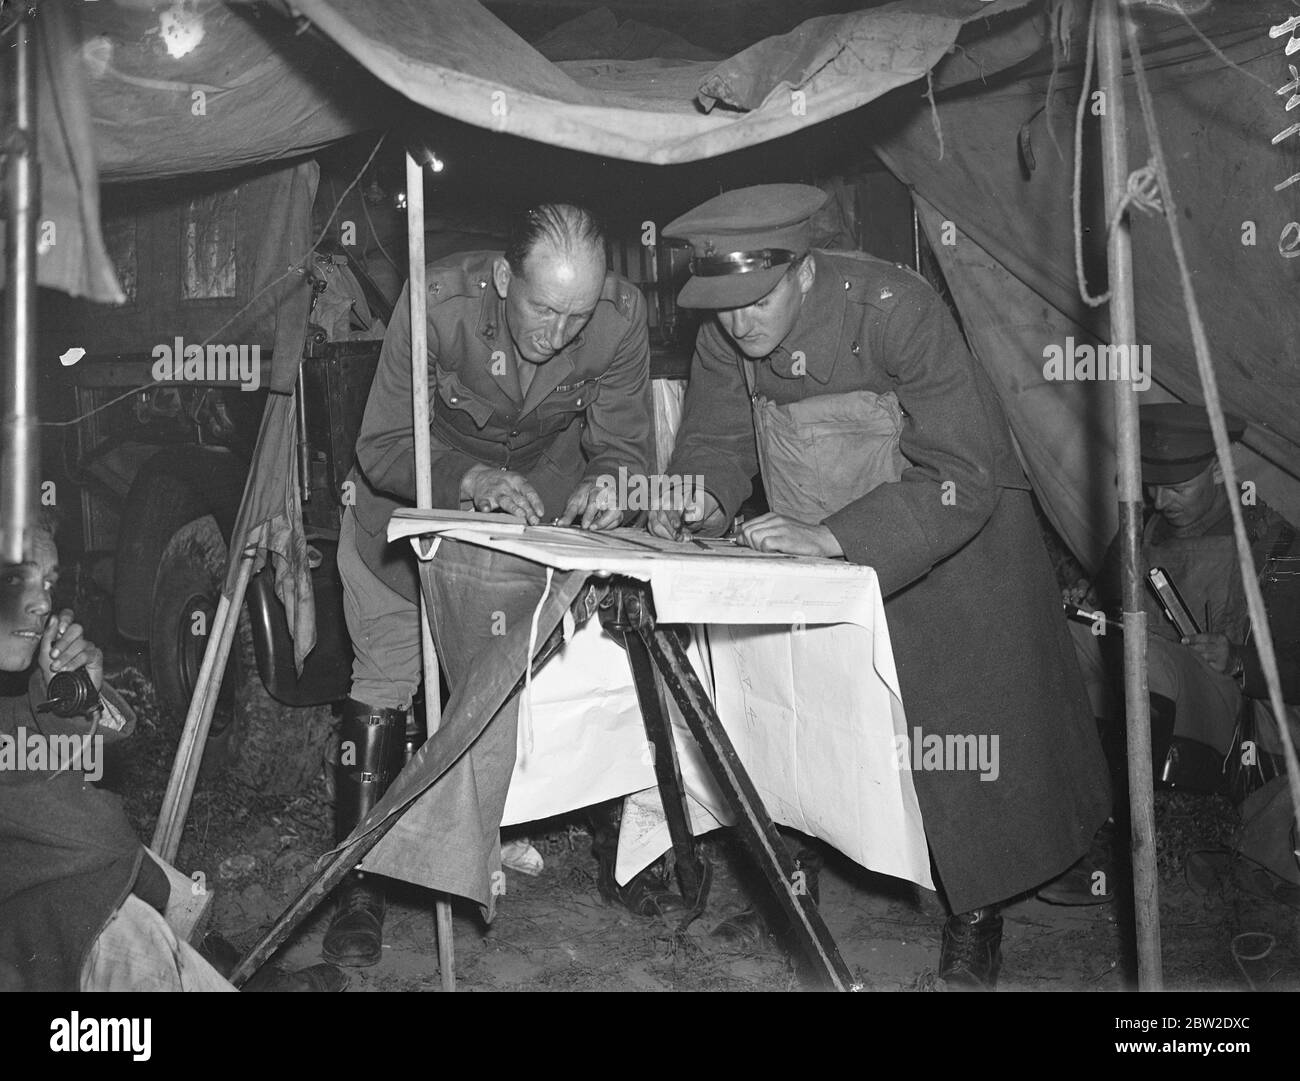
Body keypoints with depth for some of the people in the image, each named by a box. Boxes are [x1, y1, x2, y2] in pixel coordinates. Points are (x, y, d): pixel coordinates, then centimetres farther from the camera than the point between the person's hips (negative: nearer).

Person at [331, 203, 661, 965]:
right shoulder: (439, 300, -33)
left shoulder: (621, 316, -27)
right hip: (415, 496, -1)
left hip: (546, 501, 2)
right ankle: (361, 887, 11)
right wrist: (469, 481, -45)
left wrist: (608, 483, -41)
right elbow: (382, 445, -27)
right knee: (384, 684, -2)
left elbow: (624, 444, -17)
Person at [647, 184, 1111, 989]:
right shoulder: (725, 336, -13)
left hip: (954, 535, -4)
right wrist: (701, 501, -22)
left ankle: (978, 917, 21)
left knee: (962, 731, 1)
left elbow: (963, 479, -33)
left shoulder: (897, 309, -31)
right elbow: (717, 440, 2)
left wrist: (833, 537, -40)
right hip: (822, 557, 5)